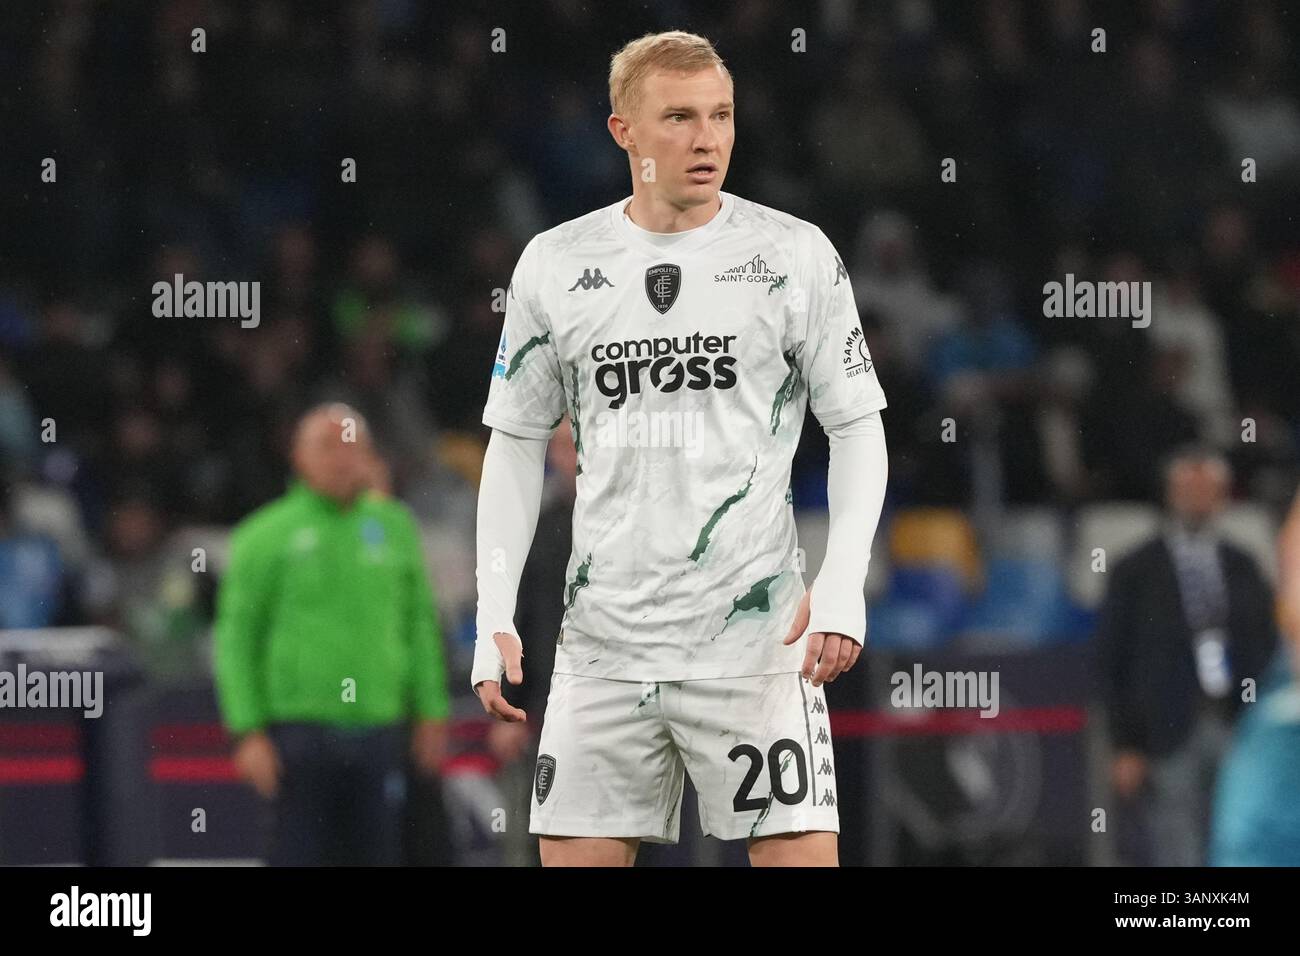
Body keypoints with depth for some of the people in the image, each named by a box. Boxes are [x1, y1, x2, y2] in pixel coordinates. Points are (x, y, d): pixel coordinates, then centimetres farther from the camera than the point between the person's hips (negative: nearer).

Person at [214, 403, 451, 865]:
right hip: (300, 733, -4)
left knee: (378, 856, 4)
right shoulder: (264, 537, 0)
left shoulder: (394, 527, 11)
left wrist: (431, 713, 12)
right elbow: (234, 640, -1)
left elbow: (420, 624, 17)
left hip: (379, 727, 4)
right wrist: (248, 731, -8)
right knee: (297, 859, -5)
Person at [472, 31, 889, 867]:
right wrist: (495, 616, 5)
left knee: (802, 855, -11)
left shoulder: (795, 255, 0)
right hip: (603, 637, 3)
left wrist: (843, 581, -12)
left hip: (755, 635, -3)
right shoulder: (555, 266, 7)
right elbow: (516, 445, 13)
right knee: (575, 857, 2)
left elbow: (857, 427, 3)